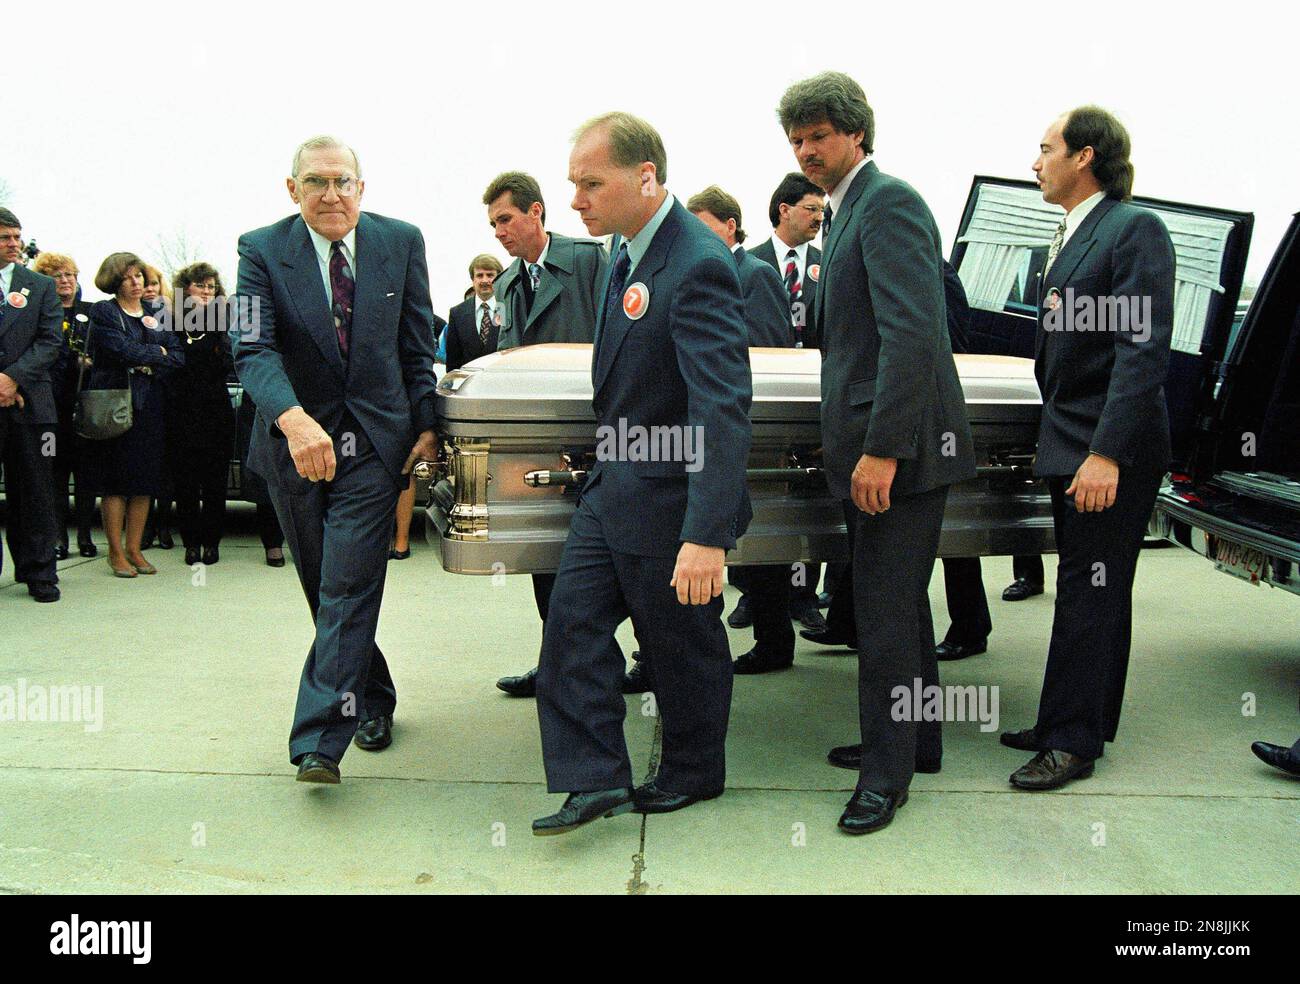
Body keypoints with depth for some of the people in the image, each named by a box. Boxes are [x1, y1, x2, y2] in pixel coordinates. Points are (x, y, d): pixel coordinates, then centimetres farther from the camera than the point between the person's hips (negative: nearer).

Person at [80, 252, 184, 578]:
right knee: (115, 480, -2)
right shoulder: (103, 312, 1)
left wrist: (148, 365, -10)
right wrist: (158, 352, -2)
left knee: (145, 481, 4)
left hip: (149, 405, 4)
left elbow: (178, 358, 6)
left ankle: (134, 548, 12)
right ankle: (116, 552, 6)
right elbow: (121, 349, -14)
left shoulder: (156, 313, 15)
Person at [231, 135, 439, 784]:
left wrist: (427, 425, 0)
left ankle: (319, 740, -7)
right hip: (294, 439, 1)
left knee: (349, 586, -10)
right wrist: (293, 419, -34)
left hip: (374, 438, -1)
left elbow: (417, 345, 6)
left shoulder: (401, 243, 0)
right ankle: (373, 701, 32)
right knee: (325, 590, 12)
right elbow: (253, 350, -16)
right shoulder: (261, 251, -4)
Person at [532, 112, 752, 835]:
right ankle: (595, 779, 15)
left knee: (685, 642, 10)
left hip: (670, 499, -9)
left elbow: (722, 407, -30)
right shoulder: (631, 251, 7)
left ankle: (695, 773, 31)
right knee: (574, 622, 7)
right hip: (614, 488, 9)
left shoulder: (698, 266, -23)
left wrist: (707, 535, -35)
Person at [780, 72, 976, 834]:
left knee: (886, 610, -2)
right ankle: (916, 740, 33)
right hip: (873, 443, 10)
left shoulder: (888, 203, -12)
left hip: (901, 444, -10)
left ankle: (887, 772, 11)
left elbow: (913, 332, -23)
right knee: (899, 601, 19)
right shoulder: (851, 211, 19)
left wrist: (882, 448, -26)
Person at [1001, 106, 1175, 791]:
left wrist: (1108, 453, -25)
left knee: (1090, 593, -2)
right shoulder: (1070, 236, 15)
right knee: (1094, 592, 15)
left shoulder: (1135, 229, -12)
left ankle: (1072, 742, 7)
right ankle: (1082, 724, 25)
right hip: (1070, 445, 9)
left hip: (1111, 452, -9)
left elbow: (1144, 349, -20)